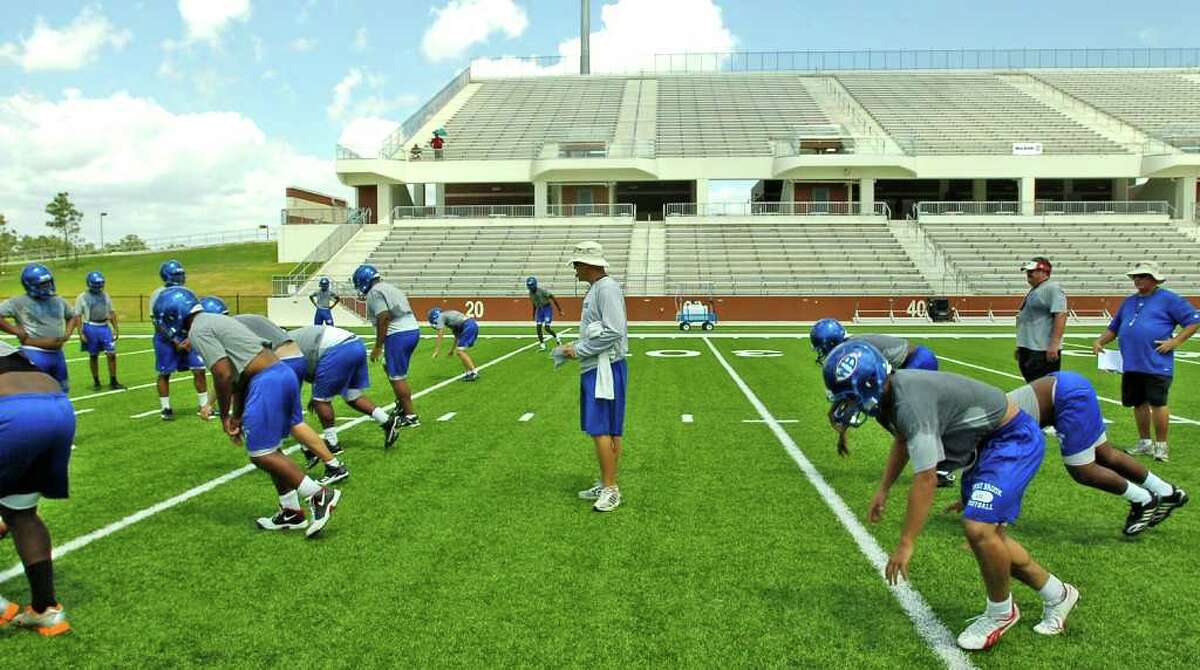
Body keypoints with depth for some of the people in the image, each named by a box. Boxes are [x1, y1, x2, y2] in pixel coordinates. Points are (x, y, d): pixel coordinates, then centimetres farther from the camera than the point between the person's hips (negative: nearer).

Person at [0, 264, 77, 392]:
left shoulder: (58, 301, 13)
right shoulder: (20, 302, -7)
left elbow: (72, 316, 30)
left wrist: (68, 333, 14)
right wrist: (16, 331, -14)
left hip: (58, 354, 7)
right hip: (35, 355, -7)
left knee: (62, 390, 17)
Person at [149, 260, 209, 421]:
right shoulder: (159, 294, -8)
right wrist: (175, 341, -15)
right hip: (166, 339, -4)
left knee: (199, 370, -1)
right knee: (165, 374, 5)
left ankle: (203, 406, 8)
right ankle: (165, 408, 17)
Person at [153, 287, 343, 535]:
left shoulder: (198, 330, -4)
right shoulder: (214, 321, 25)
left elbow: (223, 375, -11)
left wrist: (225, 416, 2)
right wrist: (238, 416, 22)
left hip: (267, 382, -10)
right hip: (284, 374, 10)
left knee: (261, 455, -3)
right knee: (268, 449, 18)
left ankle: (319, 495, -6)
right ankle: (291, 512, 22)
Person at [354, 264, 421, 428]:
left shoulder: (374, 292, -6)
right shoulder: (390, 288, 22)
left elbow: (383, 319, -16)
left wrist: (378, 347, -12)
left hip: (398, 334, -10)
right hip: (413, 329, 10)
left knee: (397, 377, -2)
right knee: (390, 367, 25)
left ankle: (410, 416, 1)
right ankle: (402, 404, 27)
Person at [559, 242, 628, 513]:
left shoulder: (607, 288, -15)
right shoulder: (595, 289, 16)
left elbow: (613, 332, -22)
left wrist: (578, 350, -15)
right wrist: (576, 348, 10)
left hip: (605, 368, -10)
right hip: (595, 368, 10)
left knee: (600, 429, -9)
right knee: (610, 430, 13)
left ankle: (610, 488, -3)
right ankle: (607, 485, 20)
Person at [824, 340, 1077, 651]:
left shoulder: (910, 403, -33)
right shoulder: (888, 395, -2)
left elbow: (925, 479, -31)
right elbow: (902, 441, 21)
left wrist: (905, 544, -25)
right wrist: (883, 490, 25)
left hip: (1014, 438, -10)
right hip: (984, 443, 10)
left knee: (979, 529, -22)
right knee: (987, 536, 14)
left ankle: (1001, 612, 4)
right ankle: (1057, 596, 34)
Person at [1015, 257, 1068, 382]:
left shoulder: (1052, 289, -9)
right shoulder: (1033, 290, 22)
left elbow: (1060, 316, -20)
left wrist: (1054, 345, -26)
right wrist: (1020, 346, 26)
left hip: (1044, 351, -10)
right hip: (1027, 350, 10)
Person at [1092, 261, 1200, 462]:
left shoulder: (1169, 299, -2)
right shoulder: (1128, 302, 19)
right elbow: (1113, 328, 26)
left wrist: (1175, 341, -13)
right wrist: (1100, 341, 9)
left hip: (1157, 365, -7)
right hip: (1131, 365, 7)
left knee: (1157, 403, -5)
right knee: (1138, 403, 12)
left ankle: (1161, 445, 8)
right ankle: (1144, 443, 25)